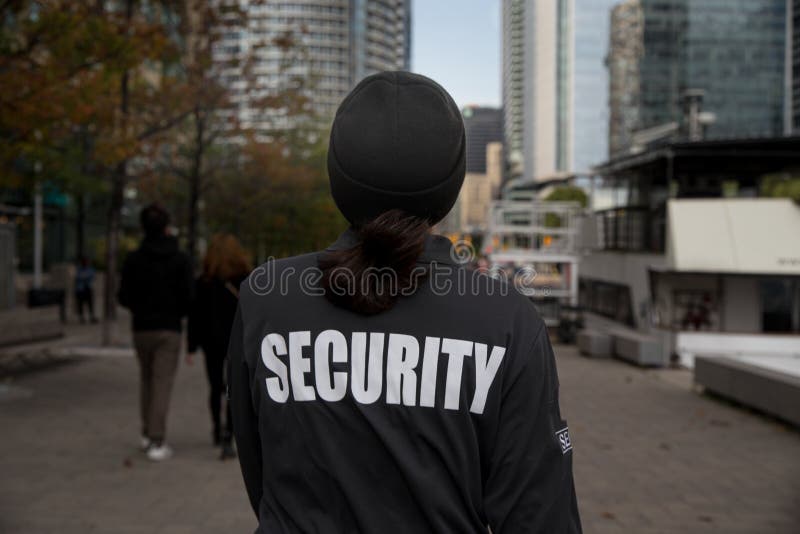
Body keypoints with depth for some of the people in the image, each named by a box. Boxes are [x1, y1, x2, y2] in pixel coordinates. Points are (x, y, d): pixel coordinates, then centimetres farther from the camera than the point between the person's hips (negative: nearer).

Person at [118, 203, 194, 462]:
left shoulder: (133, 259, -2)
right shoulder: (180, 259, -7)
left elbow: (124, 297, -2)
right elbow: (189, 296, -11)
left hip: (142, 328, 3)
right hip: (169, 329, -3)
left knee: (147, 381, 19)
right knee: (162, 385, -2)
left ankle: (147, 434, 23)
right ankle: (157, 443, -7)